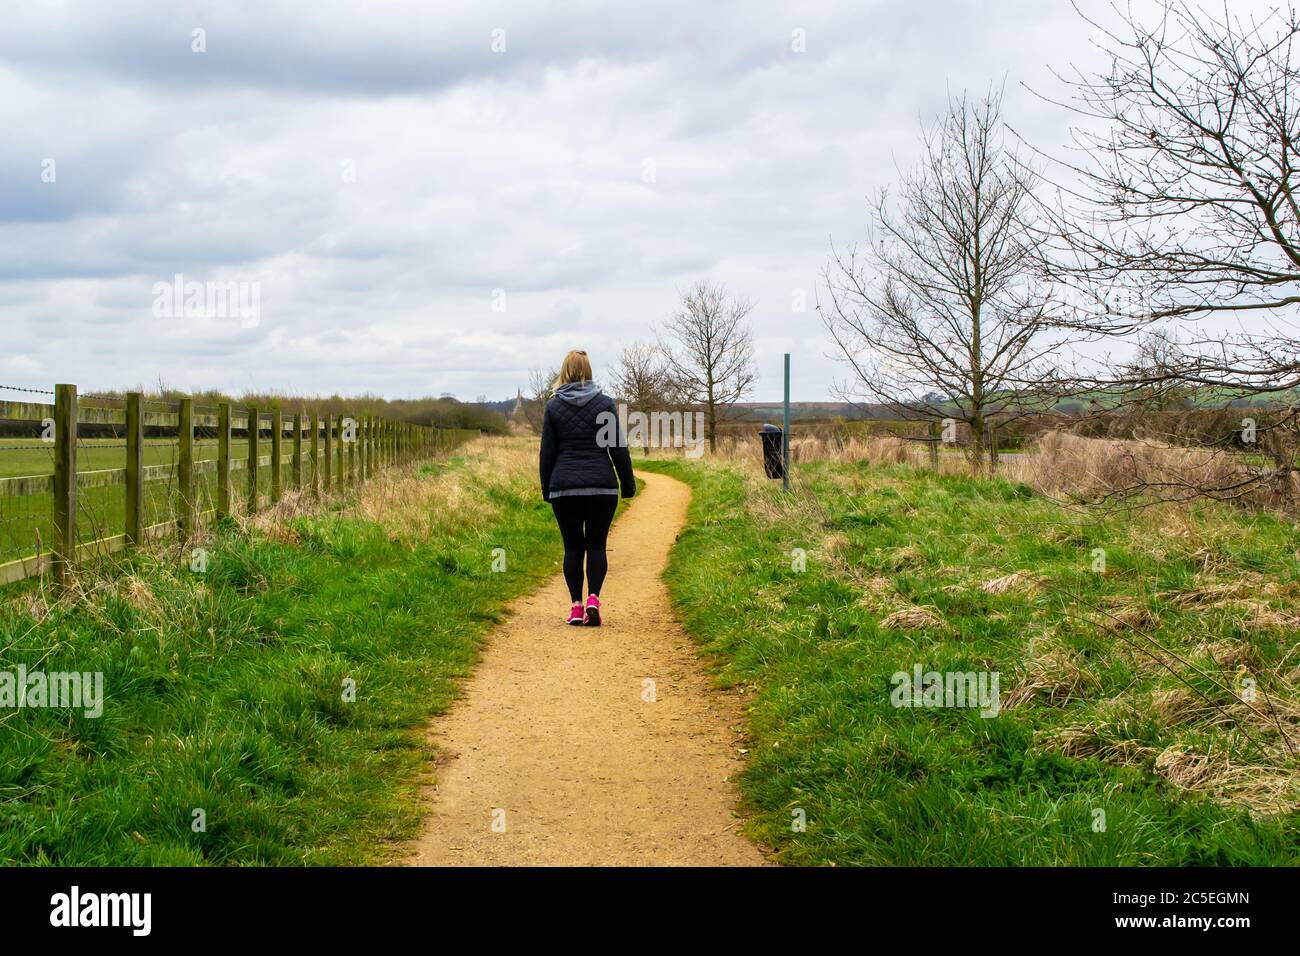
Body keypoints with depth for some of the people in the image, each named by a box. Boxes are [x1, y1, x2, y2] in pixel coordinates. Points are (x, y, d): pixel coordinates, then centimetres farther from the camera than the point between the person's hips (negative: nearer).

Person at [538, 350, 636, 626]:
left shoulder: (554, 406, 3)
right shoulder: (605, 403, 1)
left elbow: (547, 452, 5)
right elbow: (618, 448, 0)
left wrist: (547, 488, 13)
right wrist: (627, 484, 8)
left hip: (564, 487, 1)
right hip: (601, 486, 0)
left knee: (573, 546, 8)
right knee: (596, 545, 6)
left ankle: (576, 607, 3)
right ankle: (594, 598, -13)